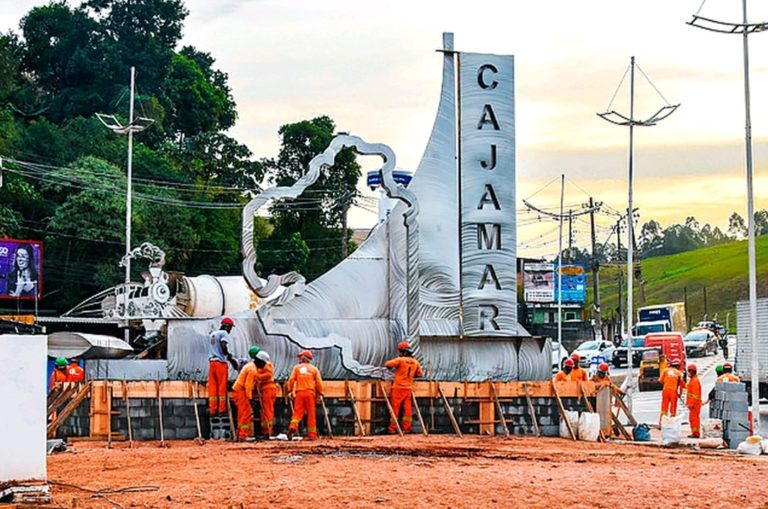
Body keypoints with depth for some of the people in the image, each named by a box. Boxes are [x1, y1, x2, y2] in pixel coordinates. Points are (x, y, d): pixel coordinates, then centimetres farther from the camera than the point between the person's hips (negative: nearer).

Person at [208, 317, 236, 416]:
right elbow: (223, 346, -18)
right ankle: (222, 410, 0)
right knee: (222, 387, -1)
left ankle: (212, 410, 4)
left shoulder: (212, 334, 20)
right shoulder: (224, 333, -5)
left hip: (212, 361, 7)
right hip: (221, 362, -7)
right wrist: (229, 356, 0)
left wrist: (228, 356, 19)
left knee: (212, 387, 5)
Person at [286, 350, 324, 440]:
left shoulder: (296, 367, 10)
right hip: (310, 392, 0)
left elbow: (291, 380, 1)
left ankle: (293, 427, -29)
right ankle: (312, 434, 3)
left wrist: (290, 391, 7)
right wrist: (320, 393, 13)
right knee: (311, 414, 4)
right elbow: (319, 382, 6)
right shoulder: (314, 369, 11)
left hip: (299, 393, 0)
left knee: (297, 412, -4)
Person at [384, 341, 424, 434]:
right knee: (407, 409, 7)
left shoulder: (400, 360, -12)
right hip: (409, 388, 5)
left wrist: (391, 368, 11)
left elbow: (387, 364, -10)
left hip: (398, 388, -5)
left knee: (395, 408, 2)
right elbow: (420, 374, 14)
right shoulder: (415, 362, 5)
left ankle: (392, 428, 4)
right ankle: (406, 428, 7)